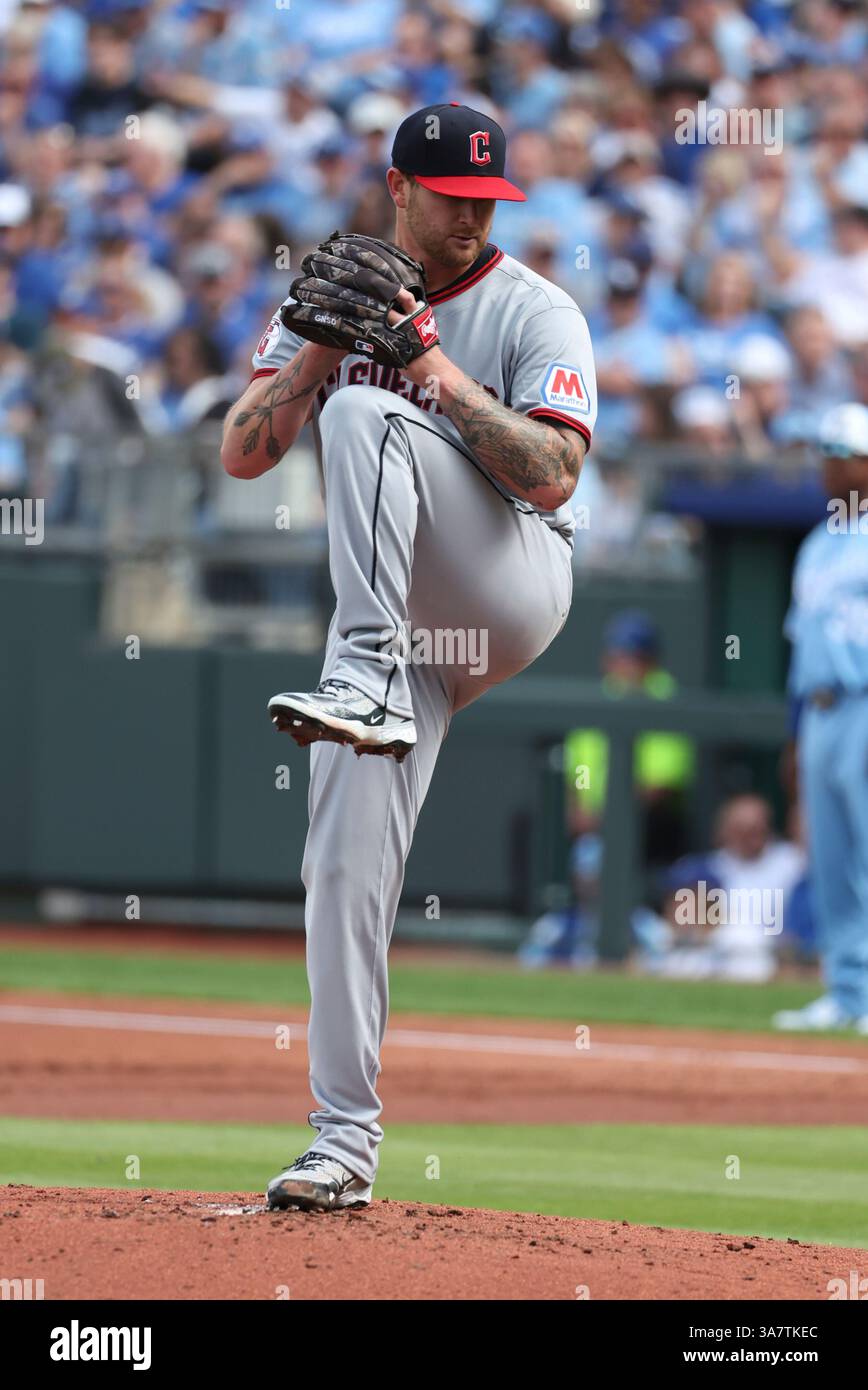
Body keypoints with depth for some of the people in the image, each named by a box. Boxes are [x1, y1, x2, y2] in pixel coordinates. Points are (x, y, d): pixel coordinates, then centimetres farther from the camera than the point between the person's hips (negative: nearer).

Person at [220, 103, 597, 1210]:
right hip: (402, 622, 4)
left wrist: (439, 371, -19)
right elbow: (242, 454, 2)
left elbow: (550, 477, -14)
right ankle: (346, 1139, -3)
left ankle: (365, 679, -42)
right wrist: (317, 351, -13)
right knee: (345, 866, -7)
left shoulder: (536, 314, -2)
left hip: (516, 591, -4)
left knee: (364, 417, -27)